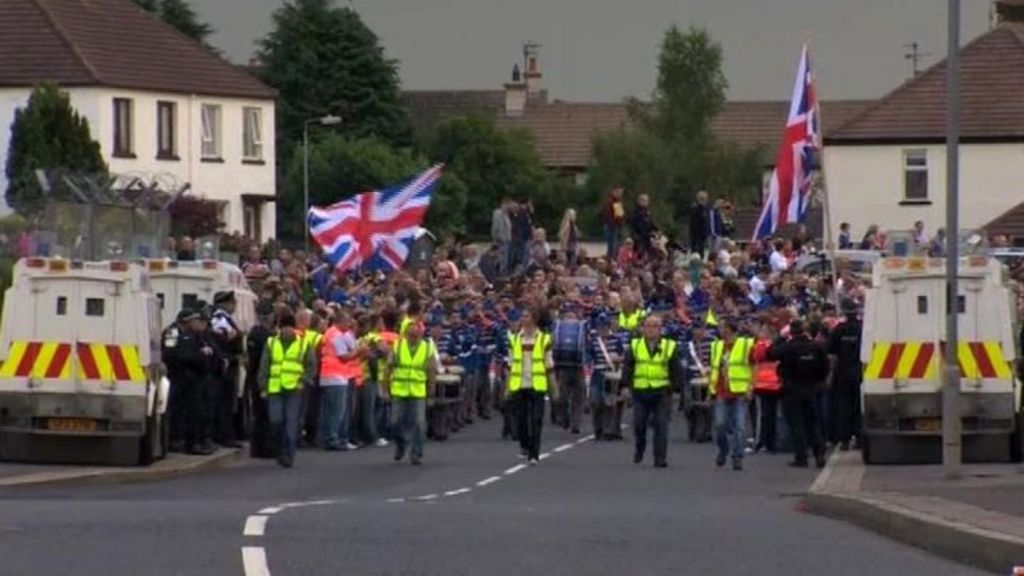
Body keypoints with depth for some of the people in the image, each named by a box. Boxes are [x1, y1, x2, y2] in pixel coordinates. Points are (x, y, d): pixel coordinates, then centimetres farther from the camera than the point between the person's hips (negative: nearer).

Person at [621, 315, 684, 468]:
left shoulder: (670, 347, 3)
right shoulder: (635, 346, 7)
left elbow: (677, 370, 6)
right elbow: (627, 367, 8)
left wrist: (674, 388, -1)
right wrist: (626, 385, -1)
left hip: (661, 393, -1)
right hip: (640, 391, 1)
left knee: (661, 426, -6)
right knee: (639, 424, 4)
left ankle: (660, 458, -4)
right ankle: (639, 450, 28)